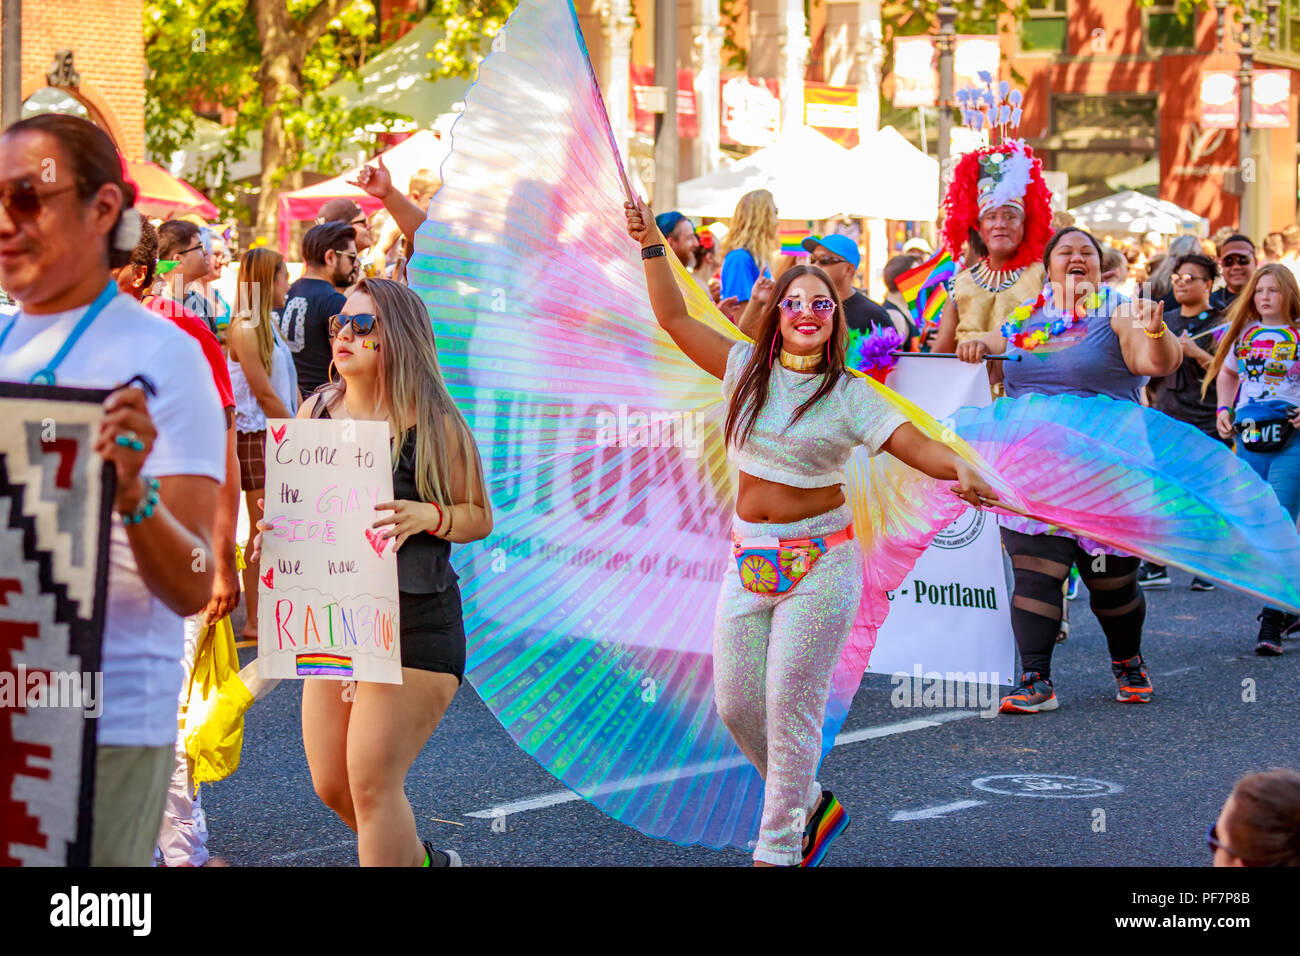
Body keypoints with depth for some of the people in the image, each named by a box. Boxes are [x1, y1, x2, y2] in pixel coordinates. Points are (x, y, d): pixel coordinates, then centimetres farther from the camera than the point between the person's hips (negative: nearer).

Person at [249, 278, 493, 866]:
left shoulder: (434, 424, -9)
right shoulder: (315, 412, 6)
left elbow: (480, 516, -3)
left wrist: (429, 516, -22)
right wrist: (274, 528, -3)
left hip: (414, 621, -6)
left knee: (371, 780, -10)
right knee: (330, 785, 10)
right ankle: (424, 860, 35)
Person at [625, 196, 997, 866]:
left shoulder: (850, 397, -3)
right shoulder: (746, 369, 6)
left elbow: (915, 444, -11)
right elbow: (675, 319, 10)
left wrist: (961, 470, -31)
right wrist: (652, 245, 5)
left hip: (820, 563, -4)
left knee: (790, 706, -6)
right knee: (735, 704, 3)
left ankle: (778, 850, 7)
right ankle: (811, 805, 26)